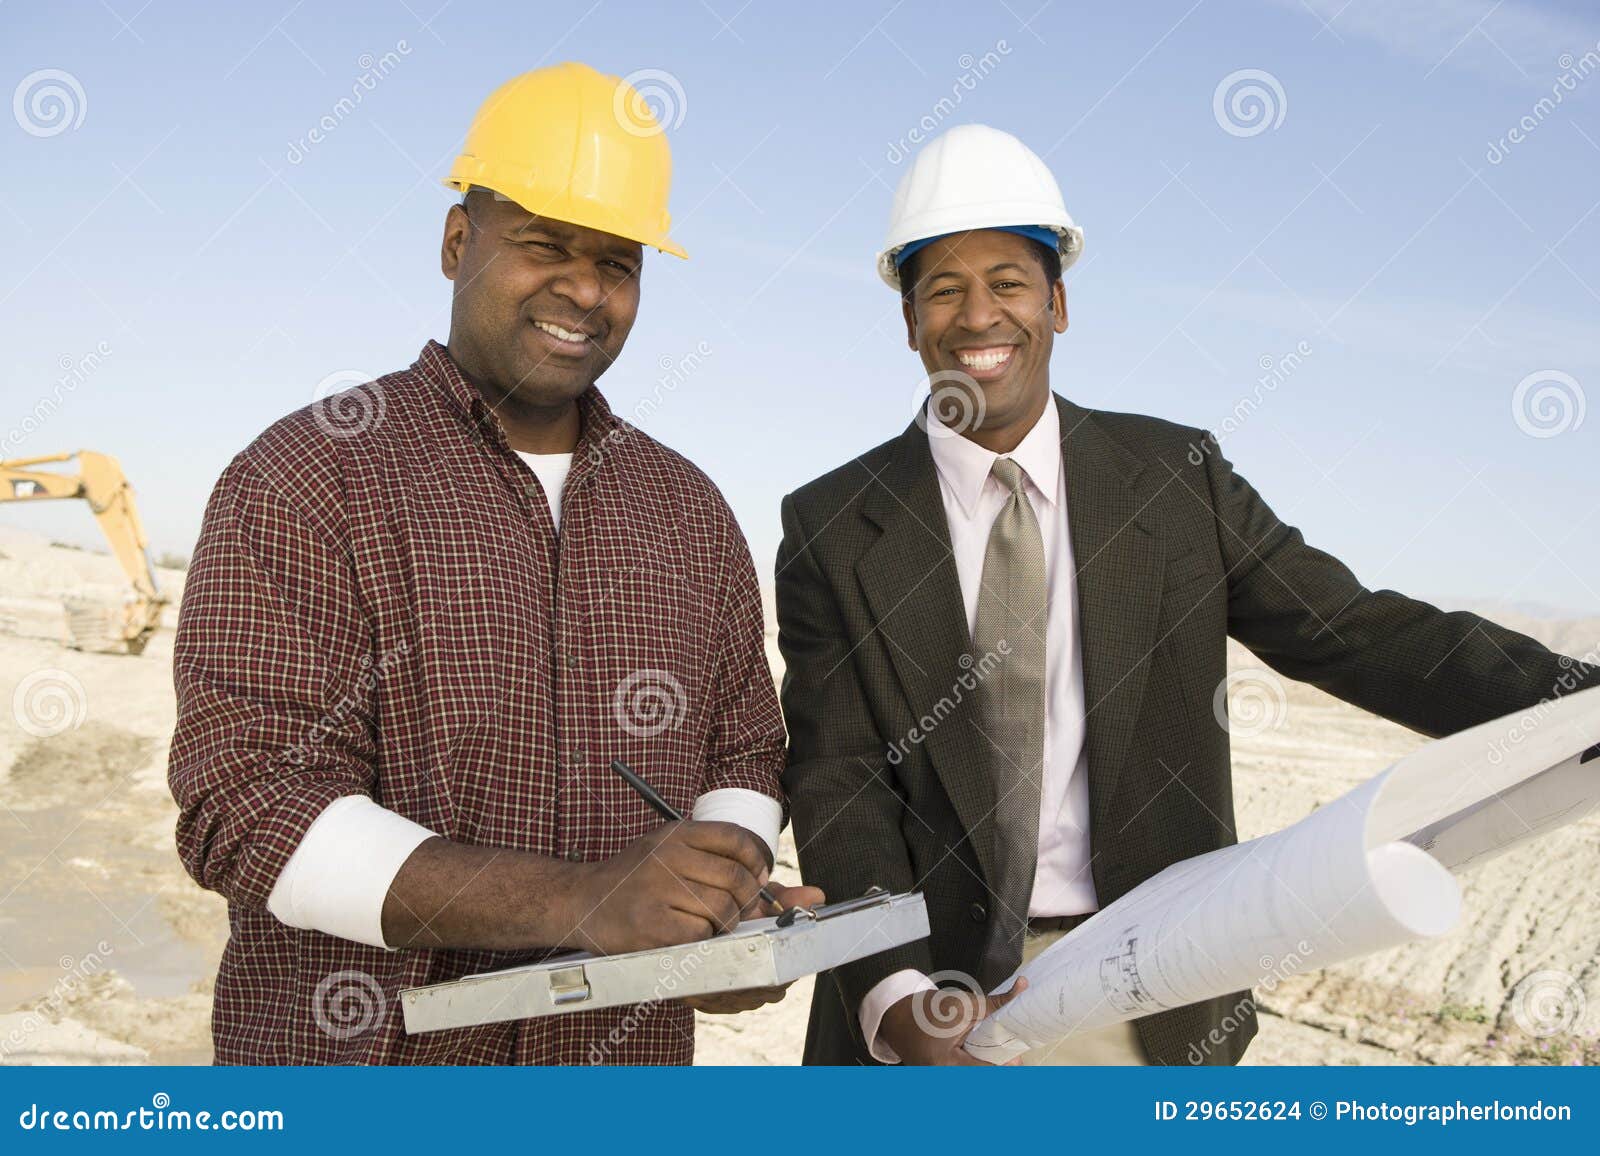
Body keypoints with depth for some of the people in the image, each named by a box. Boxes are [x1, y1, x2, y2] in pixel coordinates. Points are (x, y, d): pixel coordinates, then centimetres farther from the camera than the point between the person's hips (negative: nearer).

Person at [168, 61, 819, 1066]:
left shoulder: (689, 511, 5)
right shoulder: (306, 479, -11)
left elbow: (743, 752, 9)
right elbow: (249, 808, -18)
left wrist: (725, 909, -12)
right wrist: (577, 899, -28)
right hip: (352, 1045, -4)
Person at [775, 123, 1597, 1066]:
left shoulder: (1175, 476, -1)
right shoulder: (833, 529, -6)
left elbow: (1351, 630, -6)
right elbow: (836, 781, -10)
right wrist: (892, 997, -24)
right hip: (934, 989, -2)